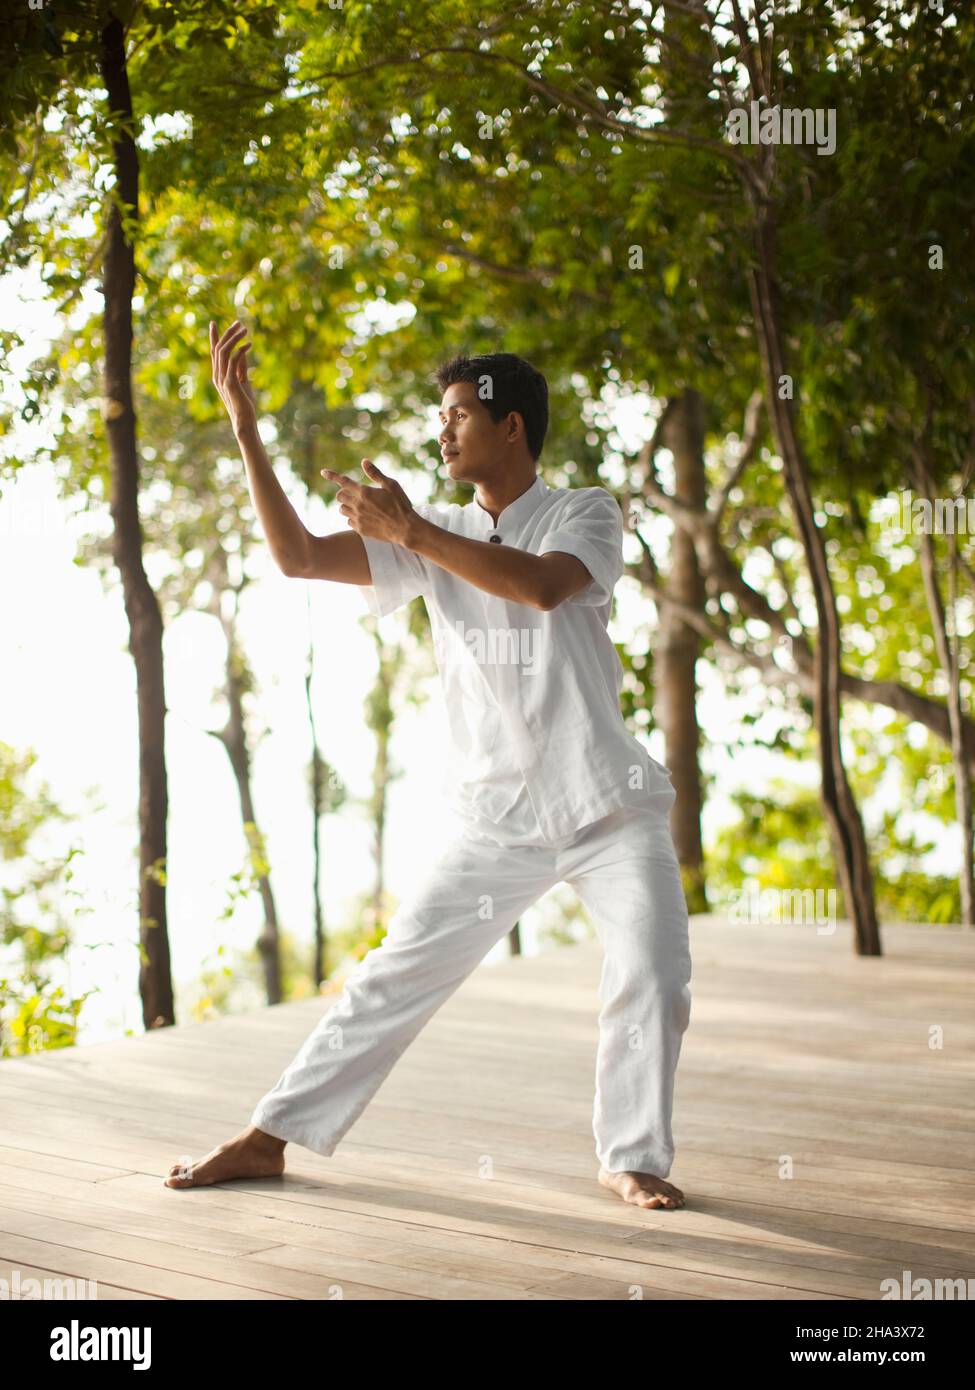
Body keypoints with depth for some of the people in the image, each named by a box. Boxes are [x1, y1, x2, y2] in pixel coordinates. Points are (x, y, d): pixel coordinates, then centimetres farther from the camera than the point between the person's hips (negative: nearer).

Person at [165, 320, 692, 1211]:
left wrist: (411, 529, -26)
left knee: (654, 979, -12)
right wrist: (245, 427, -8)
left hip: (611, 810, -2)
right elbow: (299, 557, -2)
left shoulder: (585, 513, -3)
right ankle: (270, 1137, 8)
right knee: (394, 977, 2)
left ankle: (632, 1158, 6)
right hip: (499, 822, 3)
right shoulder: (436, 538, 7)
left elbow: (540, 585, -26)